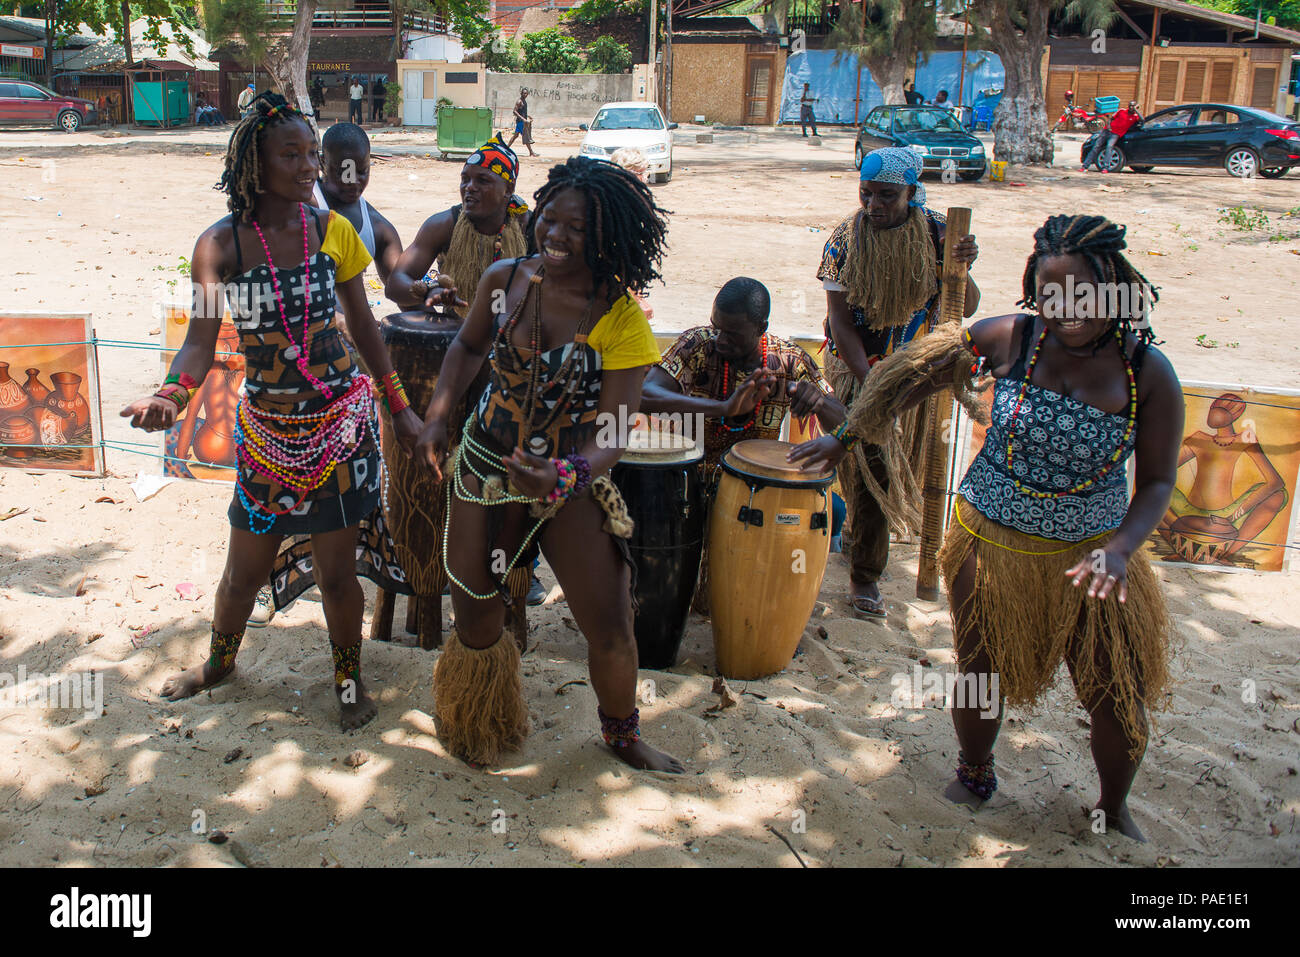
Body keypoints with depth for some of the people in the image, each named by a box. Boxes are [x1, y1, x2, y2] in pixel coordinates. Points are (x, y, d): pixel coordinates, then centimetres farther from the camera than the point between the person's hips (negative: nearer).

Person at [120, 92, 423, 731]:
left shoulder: (333, 231, -4)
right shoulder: (221, 243, -9)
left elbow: (363, 326, 5)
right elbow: (201, 338, -18)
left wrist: (400, 408, 7)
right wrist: (172, 394, -38)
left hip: (340, 422, 0)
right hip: (267, 430, 0)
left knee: (337, 572, 6)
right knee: (244, 569, 15)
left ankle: (349, 677, 31)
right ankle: (219, 662, 44)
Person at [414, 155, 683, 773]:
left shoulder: (622, 322, -18)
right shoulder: (505, 280, -7)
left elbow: (612, 433, -19)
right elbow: (469, 345, 13)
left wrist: (563, 478, -38)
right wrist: (438, 416, 2)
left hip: (573, 486, -2)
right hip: (486, 467, 3)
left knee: (610, 628, -3)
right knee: (474, 617, 11)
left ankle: (623, 737, 30)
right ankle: (477, 725, 43)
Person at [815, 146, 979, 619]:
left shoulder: (936, 233, -10)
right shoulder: (845, 240, -14)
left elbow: (965, 309, -12)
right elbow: (840, 320, -14)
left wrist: (961, 270, -34)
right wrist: (872, 384, -23)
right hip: (858, 367, -3)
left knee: (905, 464, 17)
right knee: (872, 468, -9)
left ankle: (856, 532, 46)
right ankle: (865, 574, 3)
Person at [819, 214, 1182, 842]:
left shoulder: (1149, 373, -14)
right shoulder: (1011, 339, -14)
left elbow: (1156, 482, -7)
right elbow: (926, 372, 1)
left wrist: (1119, 549, -24)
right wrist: (846, 434, 4)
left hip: (1090, 556, 0)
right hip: (991, 545, 0)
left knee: (1120, 702, 7)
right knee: (981, 682, 15)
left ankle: (1114, 810, 39)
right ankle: (974, 777, 47)